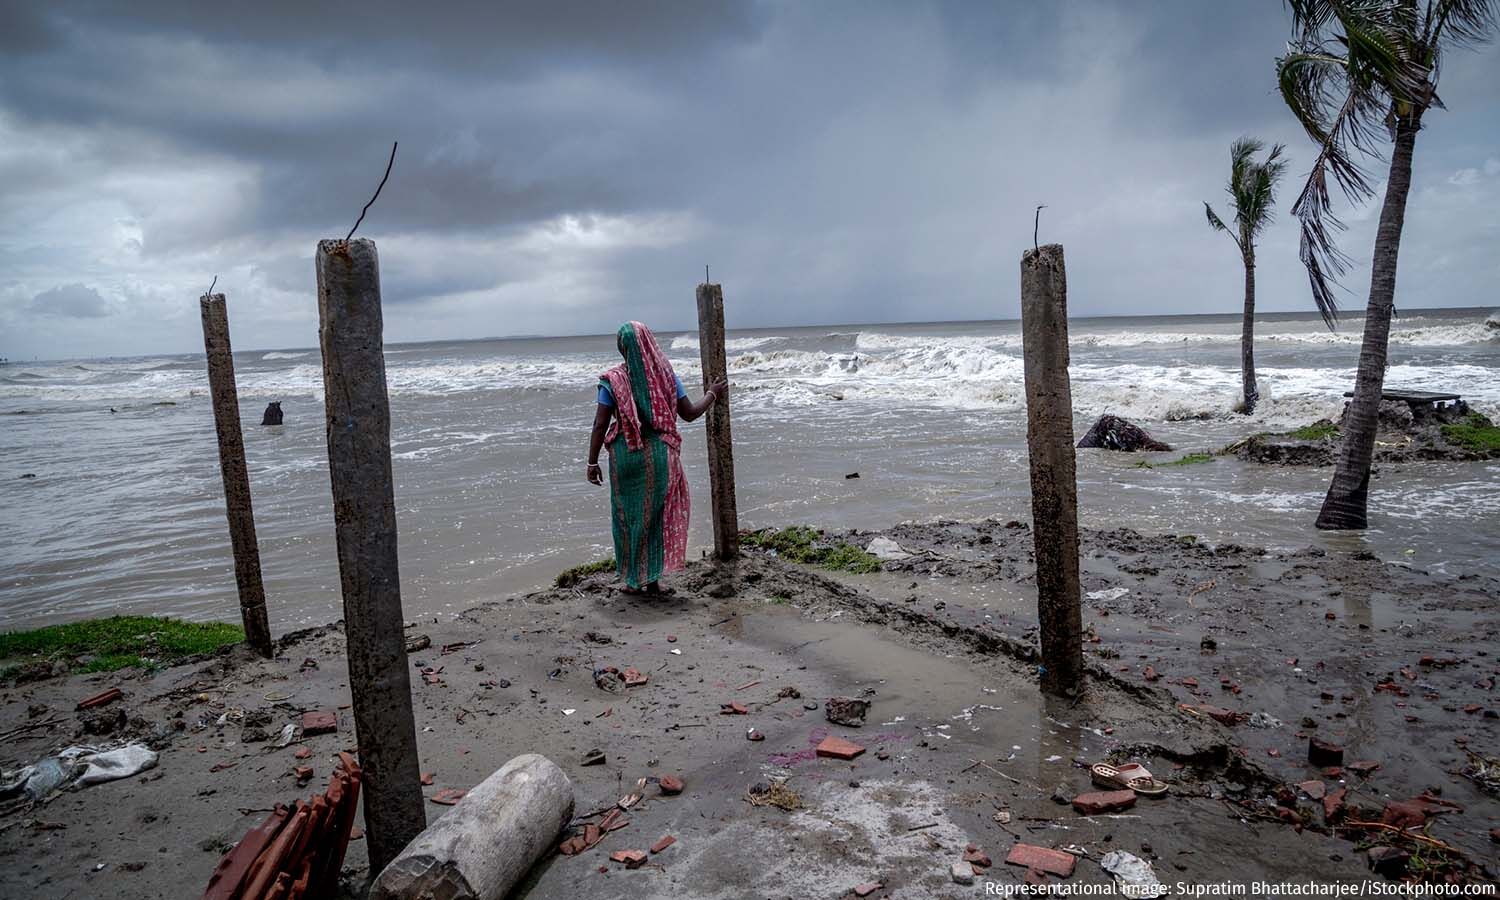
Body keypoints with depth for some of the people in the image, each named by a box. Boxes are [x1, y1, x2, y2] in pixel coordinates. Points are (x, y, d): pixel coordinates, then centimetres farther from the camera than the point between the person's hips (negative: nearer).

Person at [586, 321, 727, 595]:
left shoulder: (613, 380, -8)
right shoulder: (666, 375, -2)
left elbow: (600, 425, -9)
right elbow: (689, 413, 2)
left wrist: (592, 462, -2)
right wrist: (711, 396, 19)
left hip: (625, 455, -2)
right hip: (659, 455, 2)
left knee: (627, 514, 12)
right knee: (655, 514, 14)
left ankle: (634, 580, 18)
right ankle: (653, 579, 18)